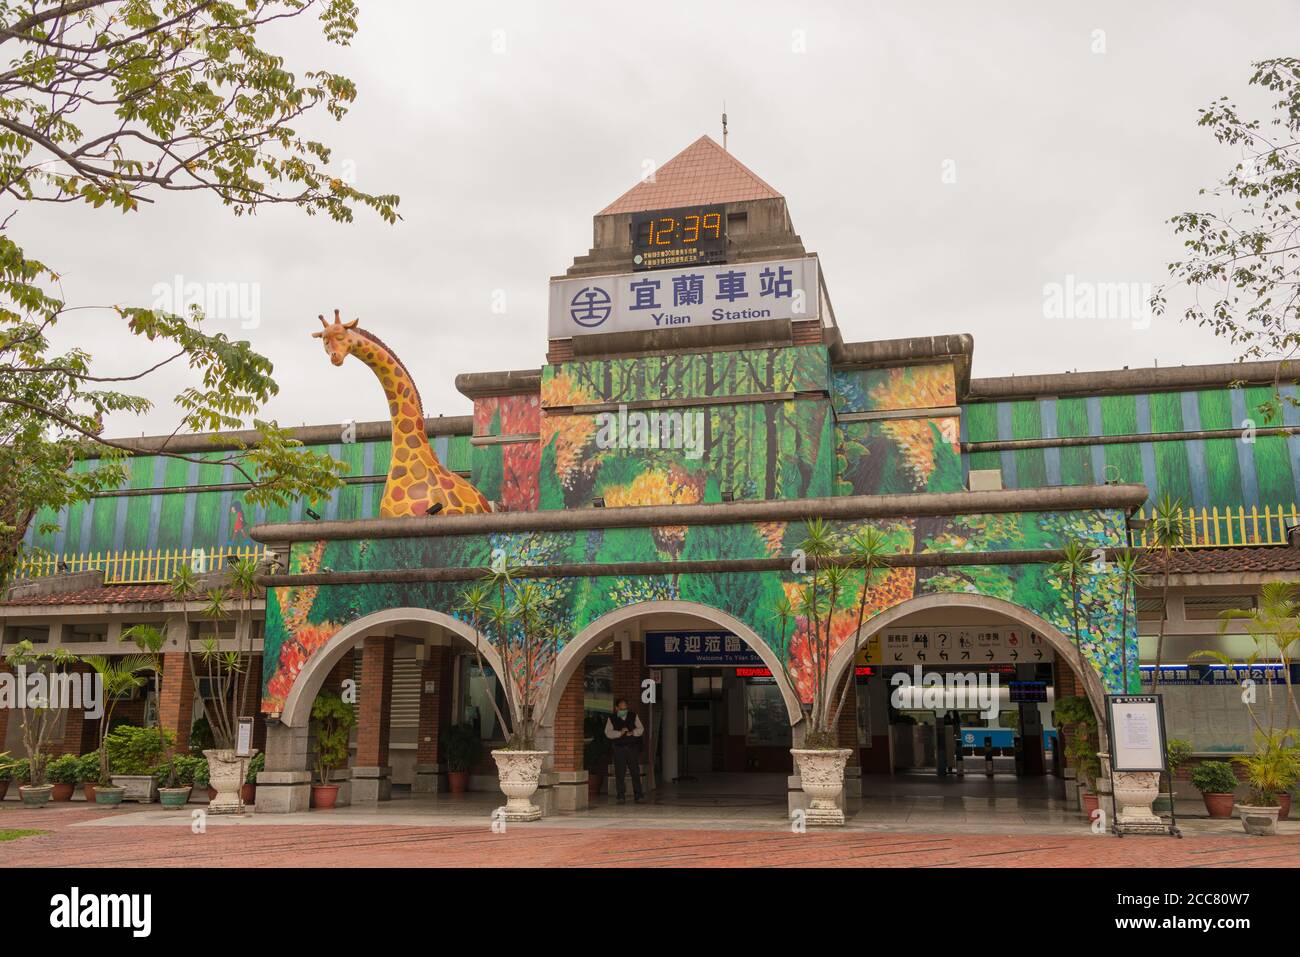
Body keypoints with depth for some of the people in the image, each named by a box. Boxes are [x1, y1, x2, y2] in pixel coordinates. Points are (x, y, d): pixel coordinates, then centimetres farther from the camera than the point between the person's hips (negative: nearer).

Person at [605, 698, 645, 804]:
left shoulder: (633, 716, 11)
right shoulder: (611, 719, 5)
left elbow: (640, 729, 9)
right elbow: (608, 733, -4)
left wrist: (633, 732, -11)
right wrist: (620, 733, -17)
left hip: (632, 747, 1)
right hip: (619, 748, -1)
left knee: (635, 772, -1)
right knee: (619, 773, -2)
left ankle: (638, 795, 4)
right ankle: (621, 796, 3)